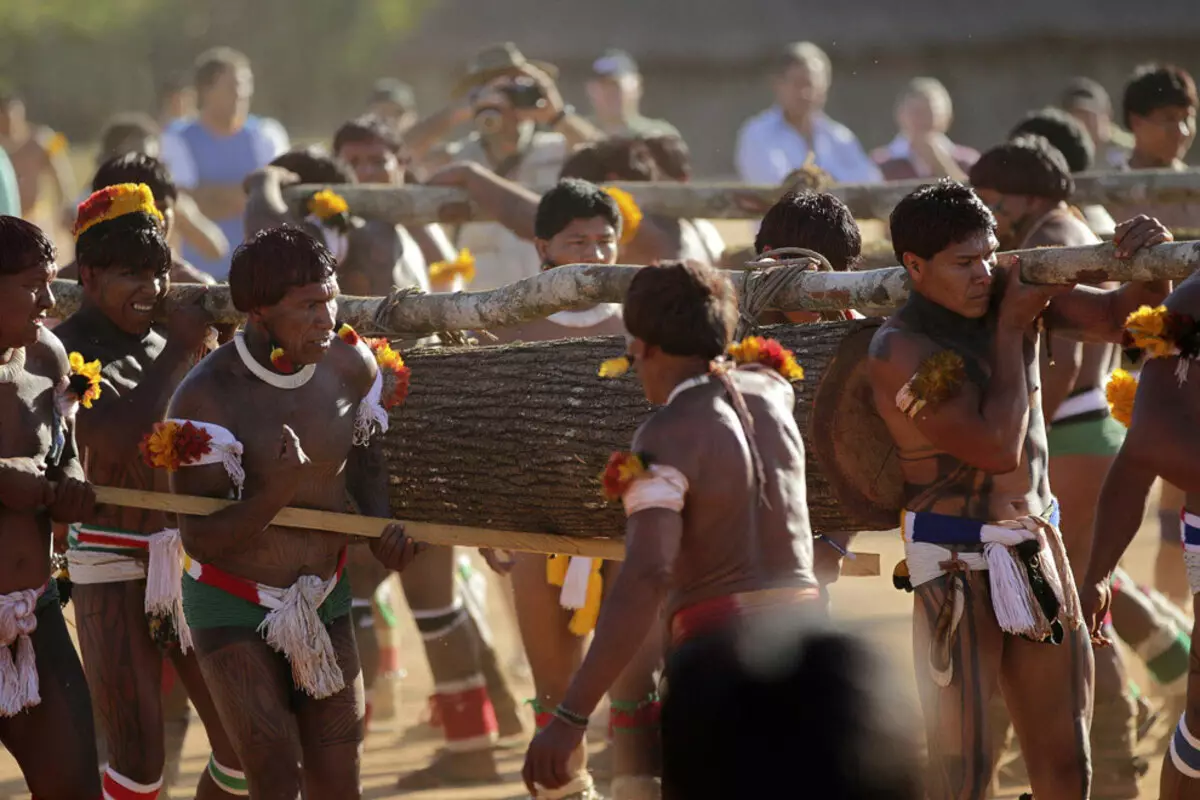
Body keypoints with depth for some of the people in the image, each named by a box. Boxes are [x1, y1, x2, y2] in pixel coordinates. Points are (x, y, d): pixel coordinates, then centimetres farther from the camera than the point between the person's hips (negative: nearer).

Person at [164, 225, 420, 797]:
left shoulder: (351, 367, -7)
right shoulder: (206, 398, -22)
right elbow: (199, 538, -21)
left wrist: (381, 520, -5)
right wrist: (273, 496, -38)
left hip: (323, 600, 5)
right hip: (234, 608, -5)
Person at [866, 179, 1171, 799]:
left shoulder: (1014, 290, 0)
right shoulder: (900, 351, -17)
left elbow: (1120, 317, 2)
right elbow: (998, 447, -23)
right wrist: (1012, 328, -15)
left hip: (1038, 555, 6)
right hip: (955, 570, -6)